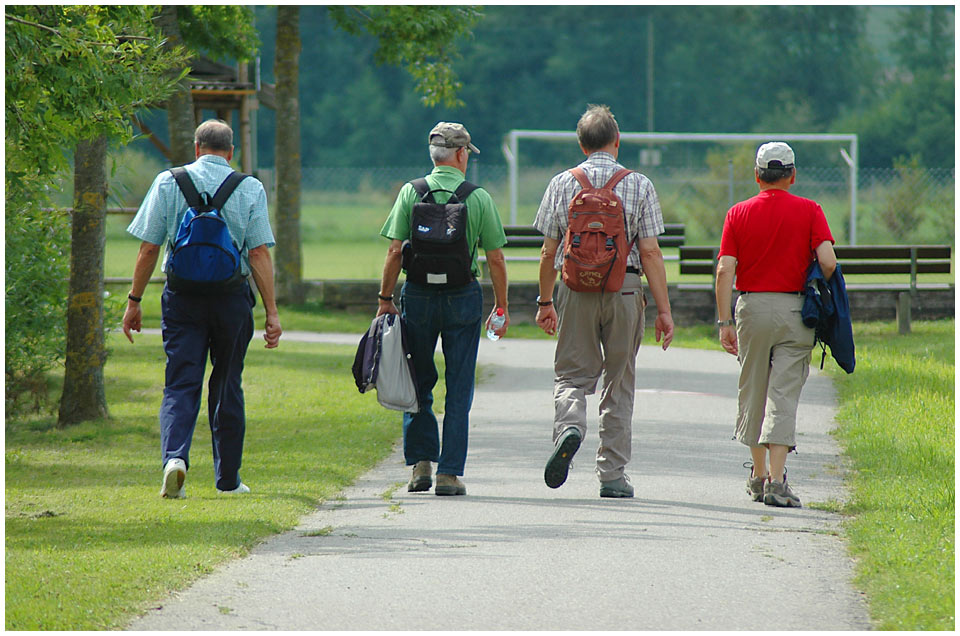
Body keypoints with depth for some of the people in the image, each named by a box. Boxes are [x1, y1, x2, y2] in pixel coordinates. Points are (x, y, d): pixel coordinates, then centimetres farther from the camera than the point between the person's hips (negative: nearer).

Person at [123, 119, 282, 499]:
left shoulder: (168, 183, 2)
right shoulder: (250, 189, 2)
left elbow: (149, 248, -1)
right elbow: (259, 253, -4)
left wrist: (134, 302, 6)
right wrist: (272, 312, -4)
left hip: (182, 299, -1)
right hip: (232, 297, 1)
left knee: (181, 384, -2)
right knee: (227, 387, 12)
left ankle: (175, 455, -27)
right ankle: (228, 479, 19)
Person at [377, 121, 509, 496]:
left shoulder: (411, 193, -1)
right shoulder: (479, 198, -3)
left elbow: (395, 252, -5)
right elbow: (495, 259, -3)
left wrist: (385, 298, 3)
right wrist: (501, 307, 7)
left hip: (418, 296, 1)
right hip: (463, 297, -1)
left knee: (418, 384, 15)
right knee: (459, 390, 5)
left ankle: (421, 463, 8)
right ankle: (449, 473, 2)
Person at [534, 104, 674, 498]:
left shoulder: (562, 185, 3)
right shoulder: (638, 185, -2)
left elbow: (549, 252, 5)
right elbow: (650, 253, -5)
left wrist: (545, 302, 16)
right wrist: (663, 310, -2)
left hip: (576, 289, 0)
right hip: (625, 289, 0)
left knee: (572, 373, 9)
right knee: (618, 383, 8)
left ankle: (569, 423, -24)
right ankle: (612, 475, 10)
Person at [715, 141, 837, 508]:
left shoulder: (739, 213, 2)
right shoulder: (809, 211, -1)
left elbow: (725, 270, -5)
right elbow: (828, 261, -12)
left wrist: (724, 322, -2)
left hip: (752, 306, 1)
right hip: (794, 308, -1)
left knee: (752, 392, 15)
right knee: (784, 395, -4)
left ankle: (758, 475, 24)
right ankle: (776, 481, -14)